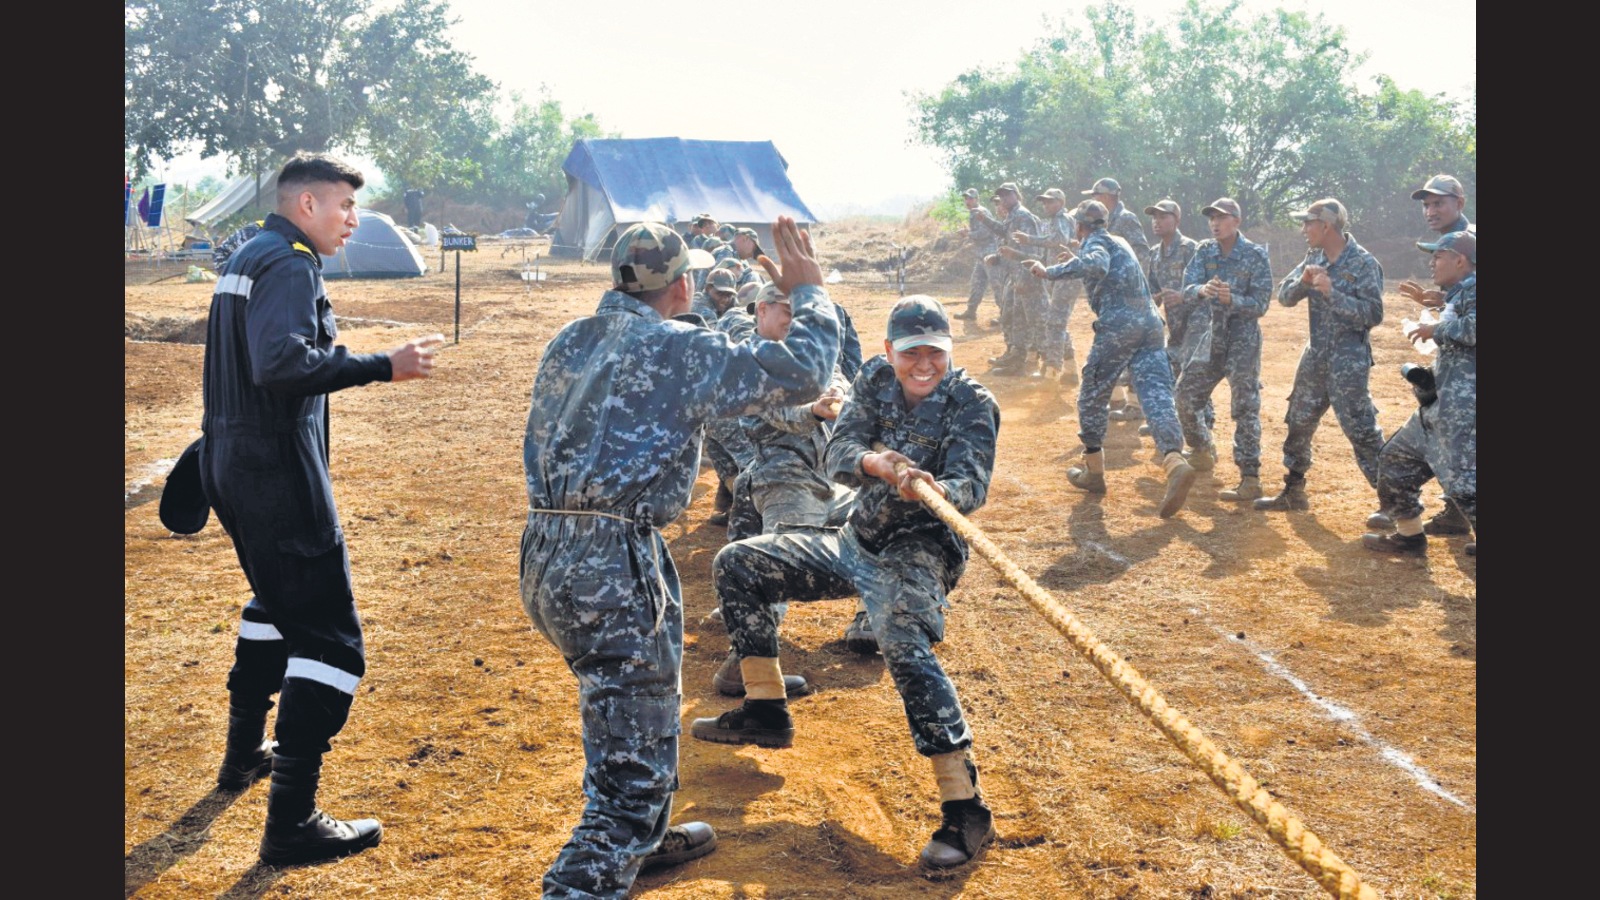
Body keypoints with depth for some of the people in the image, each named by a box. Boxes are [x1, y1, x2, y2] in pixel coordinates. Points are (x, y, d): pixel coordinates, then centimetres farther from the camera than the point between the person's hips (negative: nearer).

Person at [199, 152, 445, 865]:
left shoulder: (246, 258, 17)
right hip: (278, 472, -11)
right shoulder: (291, 263, -15)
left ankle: (245, 752, 43)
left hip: (229, 463, 11)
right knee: (330, 639, -9)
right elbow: (281, 363, -30)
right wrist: (383, 366, -29)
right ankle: (291, 821, -9)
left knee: (276, 600, 30)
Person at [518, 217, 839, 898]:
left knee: (620, 708, 31)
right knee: (636, 759, -2)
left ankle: (644, 840, 49)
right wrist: (808, 292, 7)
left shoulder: (567, 342, 14)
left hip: (544, 559, 9)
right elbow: (803, 374, -6)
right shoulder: (682, 349, -8)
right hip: (617, 566, -9)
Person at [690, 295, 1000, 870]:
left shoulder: (972, 404, -13)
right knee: (736, 564, 4)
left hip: (919, 550, -6)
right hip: (857, 542, 7)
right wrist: (872, 462, -36)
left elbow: (973, 486, -26)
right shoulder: (875, 379, -2)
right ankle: (765, 712, 14)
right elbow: (837, 453, -13)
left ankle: (966, 811, -31)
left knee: (903, 642, -36)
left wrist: (937, 490, -50)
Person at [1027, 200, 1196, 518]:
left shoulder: (1095, 242, 2)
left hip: (1117, 325, -7)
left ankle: (1094, 472, 19)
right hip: (1150, 323, 7)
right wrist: (1077, 259, 53)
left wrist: (1050, 272, -21)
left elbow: (1097, 266, -23)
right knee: (1157, 394, -9)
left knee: (1092, 396, 11)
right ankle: (1175, 462, -33)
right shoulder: (1119, 242, 27)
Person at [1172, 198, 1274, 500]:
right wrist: (1202, 290, -34)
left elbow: (1261, 304, -12)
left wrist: (1233, 299, -30)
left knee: (1245, 407, -8)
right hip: (1211, 336, 6)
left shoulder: (1256, 255, -9)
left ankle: (1250, 478, -7)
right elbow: (1187, 290, -11)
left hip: (1243, 338, -6)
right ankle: (1202, 452, 37)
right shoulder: (1205, 251, 2)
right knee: (1186, 396, 12)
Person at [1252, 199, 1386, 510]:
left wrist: (1331, 292, -25)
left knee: (1361, 432, -9)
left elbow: (1373, 315, -18)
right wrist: (1303, 280, -14)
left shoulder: (1363, 263, -13)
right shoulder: (1314, 258, 7)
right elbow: (1284, 296, 6)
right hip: (1315, 356, 7)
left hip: (1348, 362, -7)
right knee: (1298, 423, 14)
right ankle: (1293, 491, 28)